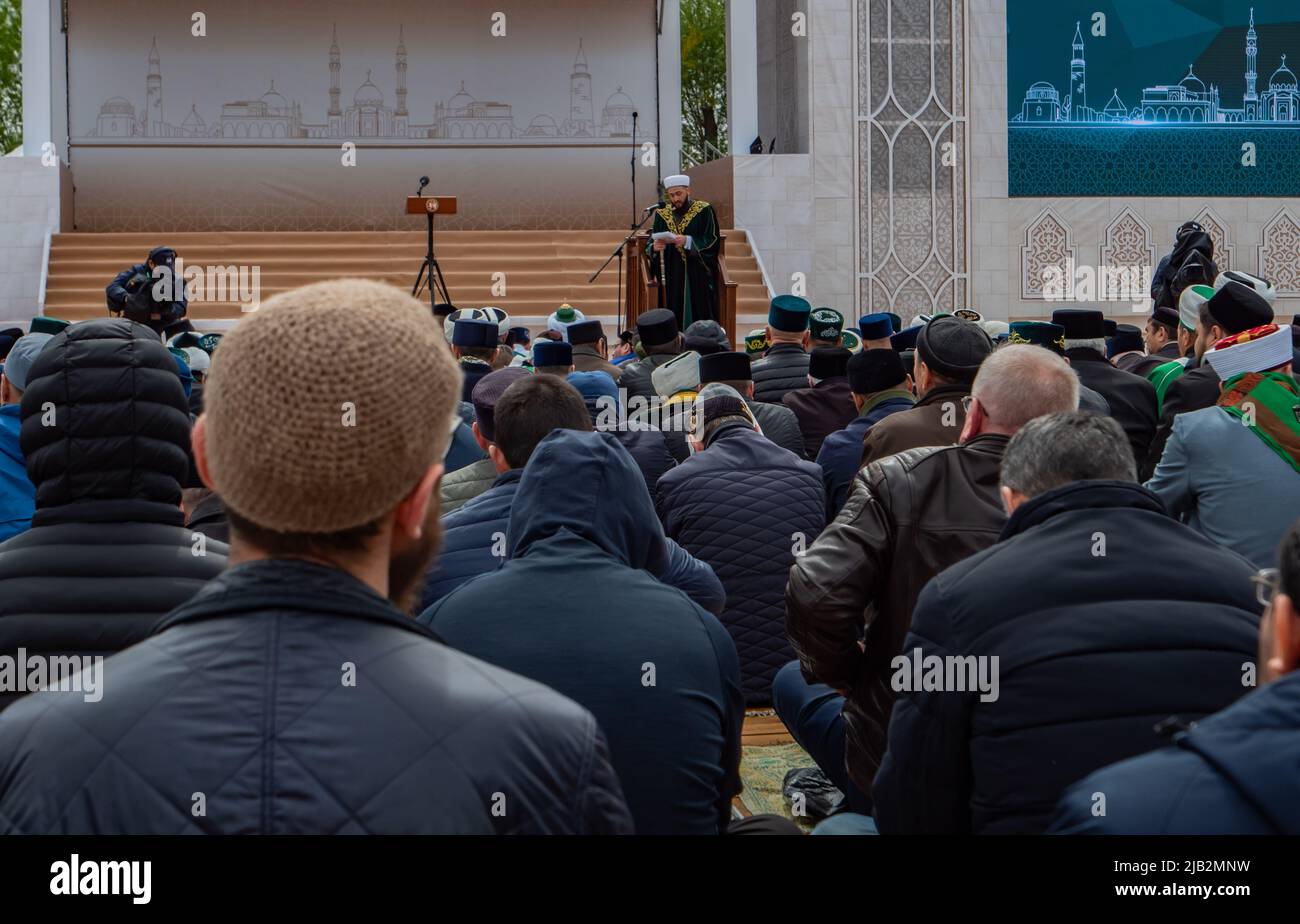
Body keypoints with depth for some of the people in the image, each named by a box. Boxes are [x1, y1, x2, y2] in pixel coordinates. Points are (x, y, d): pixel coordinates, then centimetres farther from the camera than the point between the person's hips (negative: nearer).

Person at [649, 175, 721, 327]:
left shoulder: (704, 211, 1)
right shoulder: (662, 214, 10)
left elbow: (713, 241, -7)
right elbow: (651, 245, 8)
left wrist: (687, 241, -20)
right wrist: (655, 248, -16)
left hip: (698, 276, -3)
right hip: (671, 279, 3)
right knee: (673, 319, -4)